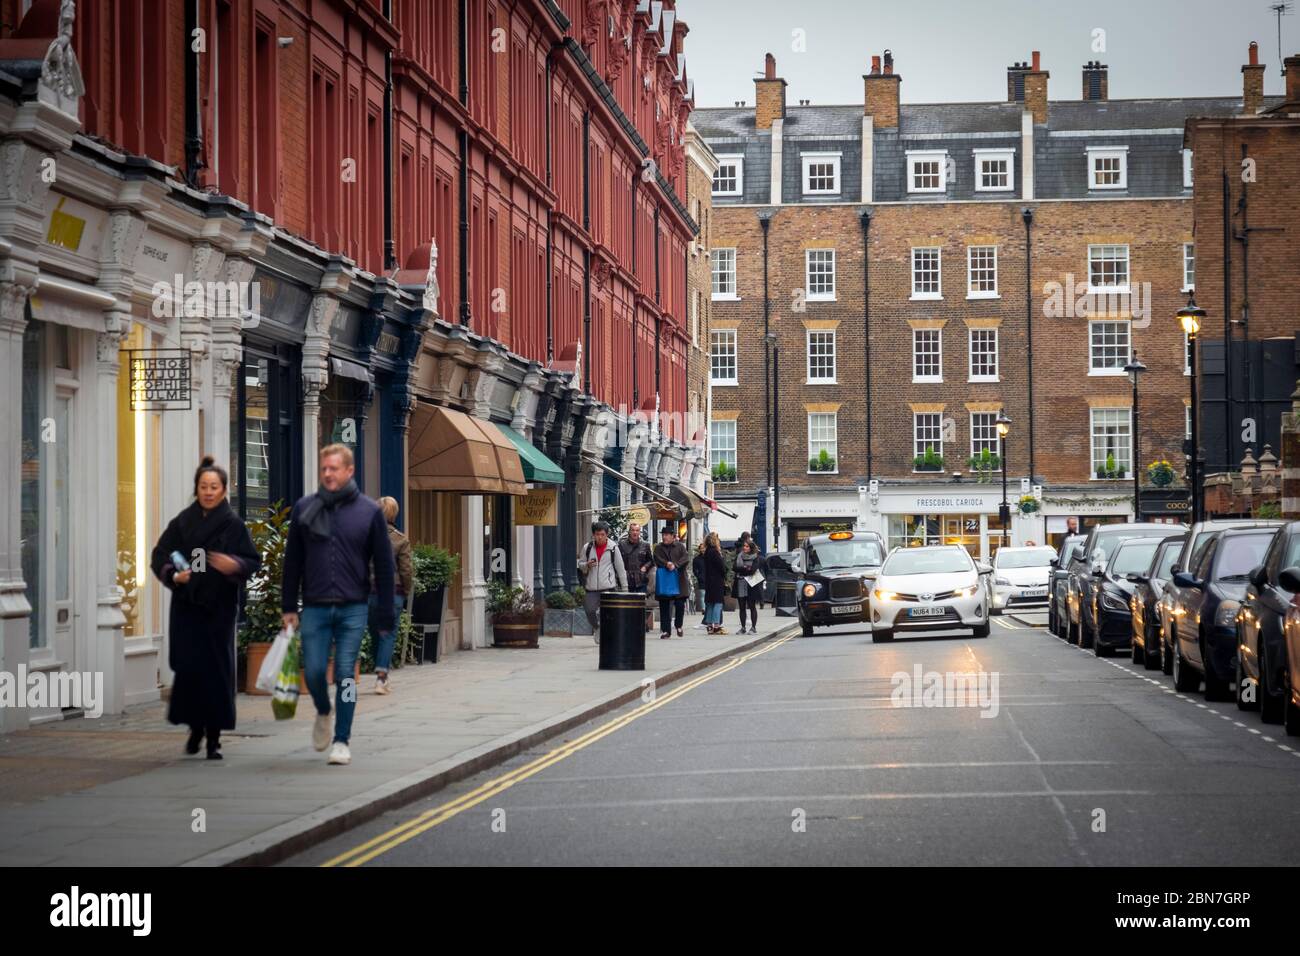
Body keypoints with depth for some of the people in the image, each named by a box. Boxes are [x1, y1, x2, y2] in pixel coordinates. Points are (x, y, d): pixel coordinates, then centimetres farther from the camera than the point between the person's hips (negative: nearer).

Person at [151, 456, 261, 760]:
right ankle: (195, 726, 15)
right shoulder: (182, 523, 7)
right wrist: (173, 575, -11)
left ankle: (214, 736, 6)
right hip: (186, 607, 1)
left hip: (220, 608, -1)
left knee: (217, 670, -2)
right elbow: (159, 557, 8)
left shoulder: (233, 525, 2)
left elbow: (254, 562, -1)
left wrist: (235, 565, -22)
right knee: (188, 667, -5)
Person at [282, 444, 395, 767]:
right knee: (314, 670, -3)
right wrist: (289, 607, 5)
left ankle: (341, 741, 7)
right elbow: (292, 561, 9)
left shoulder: (369, 511, 1)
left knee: (345, 674, -3)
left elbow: (383, 566, 3)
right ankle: (323, 713, 29)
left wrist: (385, 615, 0)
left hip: (353, 608, -1)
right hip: (314, 607, 1)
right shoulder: (304, 508, 5)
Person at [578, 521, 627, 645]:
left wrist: (624, 587, 4)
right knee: (590, 612, 1)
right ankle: (597, 629, 28)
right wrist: (587, 565, -8)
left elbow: (620, 568, 5)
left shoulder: (613, 548, 1)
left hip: (608, 587, -2)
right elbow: (580, 565, 16)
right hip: (591, 588, 2)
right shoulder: (587, 547, 6)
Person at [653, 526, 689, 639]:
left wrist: (675, 565, -21)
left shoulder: (680, 546, 8)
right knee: (664, 607, 2)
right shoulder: (658, 548, 10)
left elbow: (685, 557, -6)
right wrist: (666, 564, -23)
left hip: (678, 581, -1)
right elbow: (657, 559, -5)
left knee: (680, 604, -5)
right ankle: (665, 630, 7)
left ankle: (679, 625, 19)